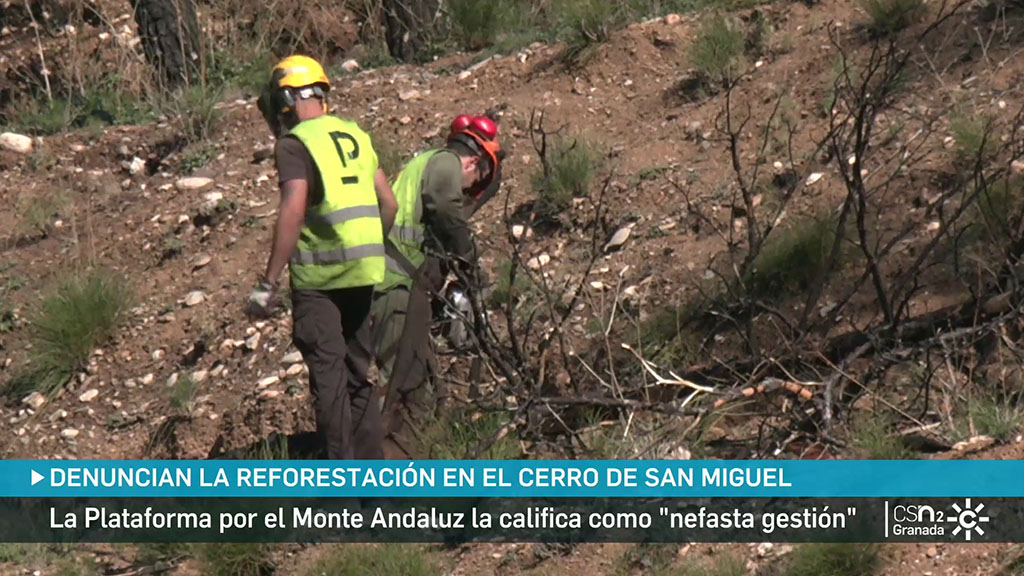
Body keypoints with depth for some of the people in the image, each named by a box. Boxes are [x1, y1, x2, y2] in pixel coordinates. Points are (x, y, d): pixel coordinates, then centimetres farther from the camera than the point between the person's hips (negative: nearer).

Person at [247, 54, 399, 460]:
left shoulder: (295, 143, -9)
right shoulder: (355, 134, 13)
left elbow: (293, 211, -20)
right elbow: (389, 204, 15)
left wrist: (269, 283, -19)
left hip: (320, 274, -7)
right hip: (364, 273, 7)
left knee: (327, 372, -2)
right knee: (357, 371, 16)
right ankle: (372, 463, 18)